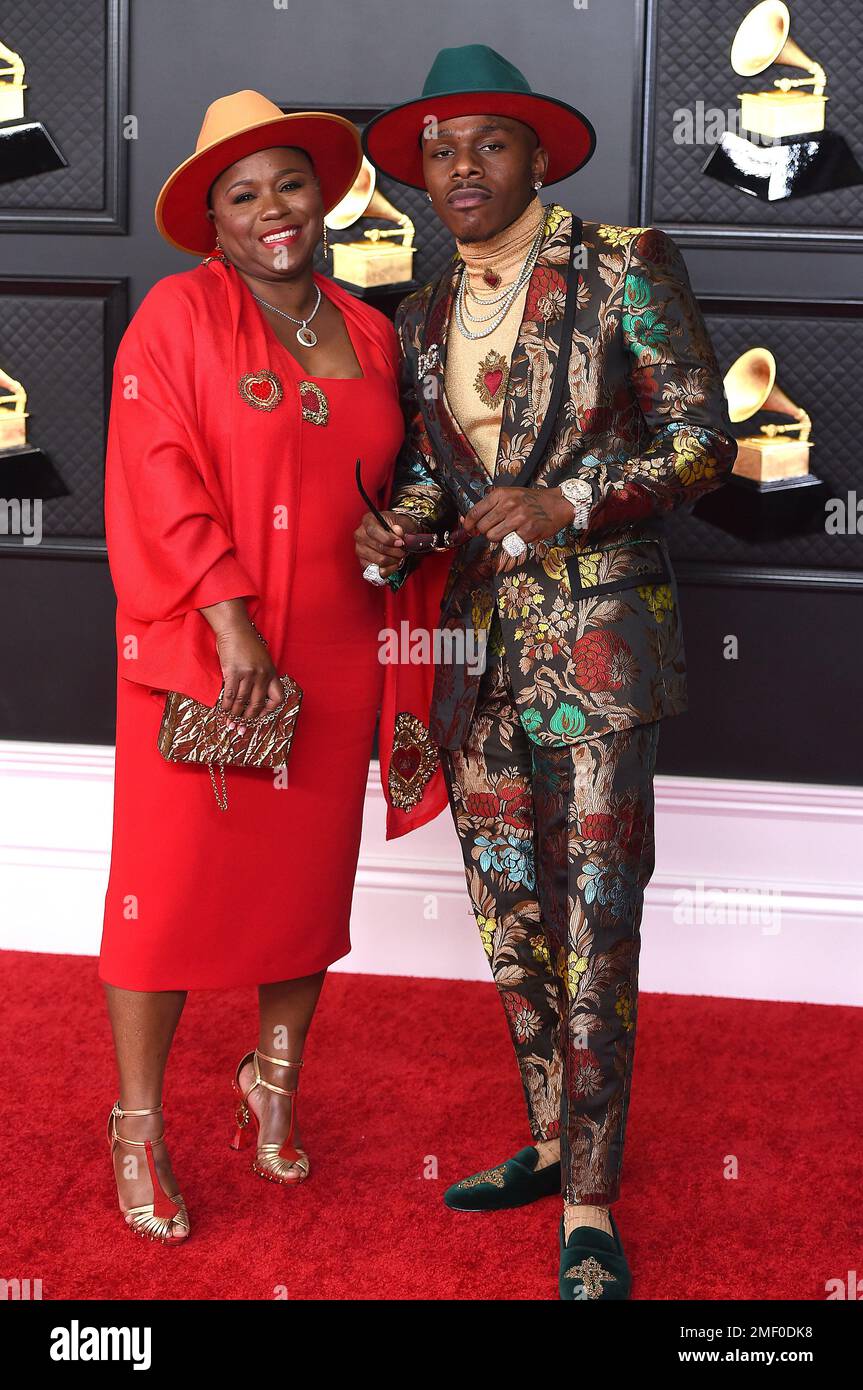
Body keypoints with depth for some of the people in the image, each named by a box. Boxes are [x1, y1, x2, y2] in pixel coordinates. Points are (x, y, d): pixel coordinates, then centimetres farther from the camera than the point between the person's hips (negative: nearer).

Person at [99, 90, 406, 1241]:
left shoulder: (369, 334, 12)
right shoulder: (180, 314, -4)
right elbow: (163, 477, -12)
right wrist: (232, 619, -19)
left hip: (333, 659, 5)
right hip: (201, 651, -5)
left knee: (310, 873, 12)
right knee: (173, 880, 0)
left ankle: (276, 1082, 34)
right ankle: (138, 1125, 16)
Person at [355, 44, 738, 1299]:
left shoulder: (622, 267, -4)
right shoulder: (425, 318, 13)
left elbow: (705, 439, -6)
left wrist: (567, 505, -19)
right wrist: (394, 536, -4)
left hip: (596, 634, -6)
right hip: (478, 639, 6)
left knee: (593, 919, -4)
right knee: (507, 908, 12)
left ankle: (591, 1210, 6)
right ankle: (551, 1143, 29)